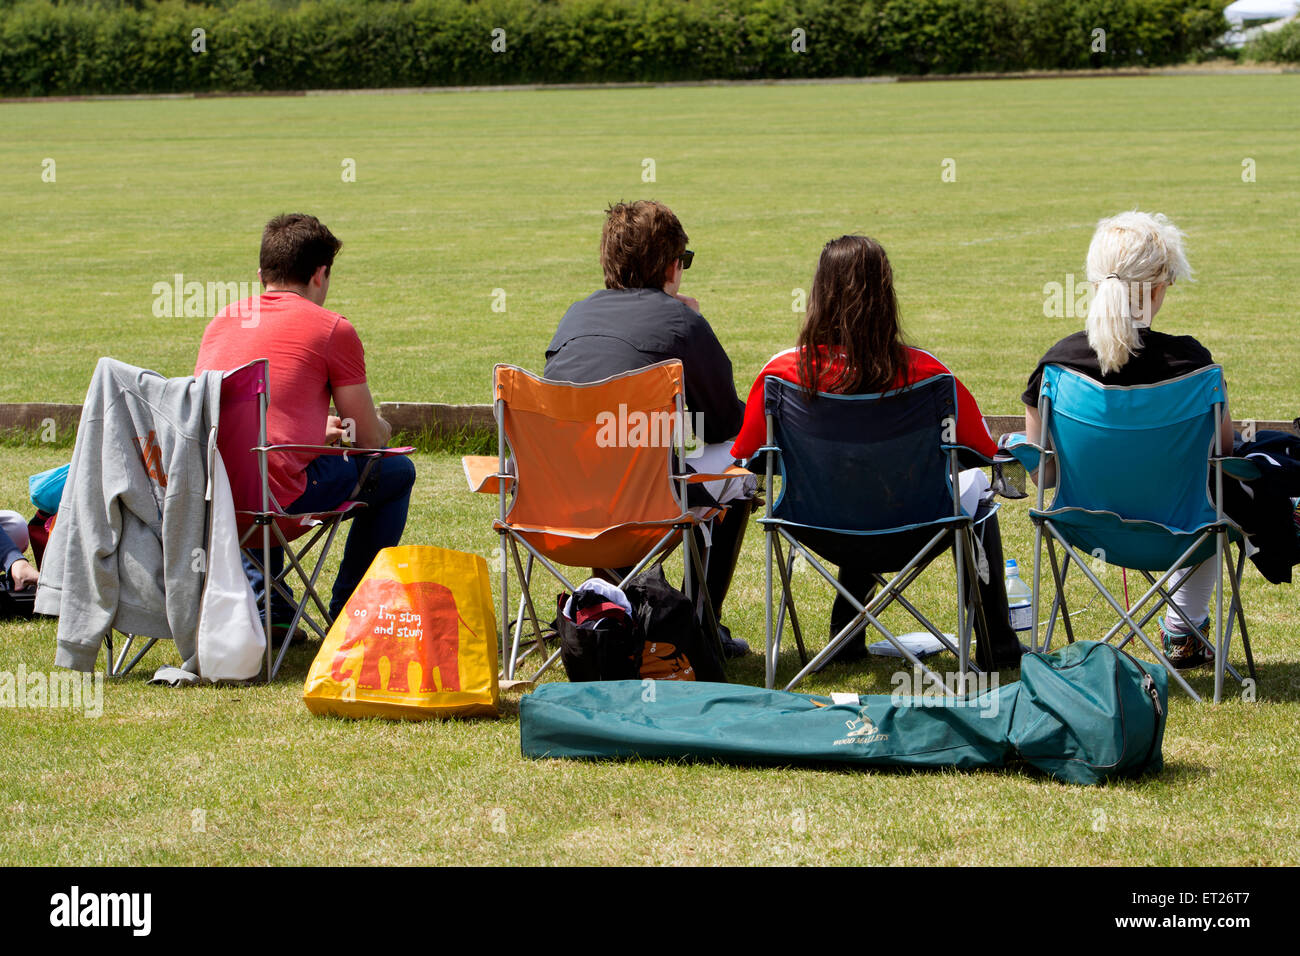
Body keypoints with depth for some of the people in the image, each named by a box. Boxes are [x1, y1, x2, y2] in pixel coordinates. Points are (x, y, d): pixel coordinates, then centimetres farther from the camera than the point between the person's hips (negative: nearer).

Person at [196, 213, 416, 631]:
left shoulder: (221, 322, 18)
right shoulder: (332, 329, 1)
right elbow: (371, 438, 8)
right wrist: (383, 428, 32)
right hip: (274, 494, -6)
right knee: (397, 472, 17)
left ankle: (269, 608, 32)